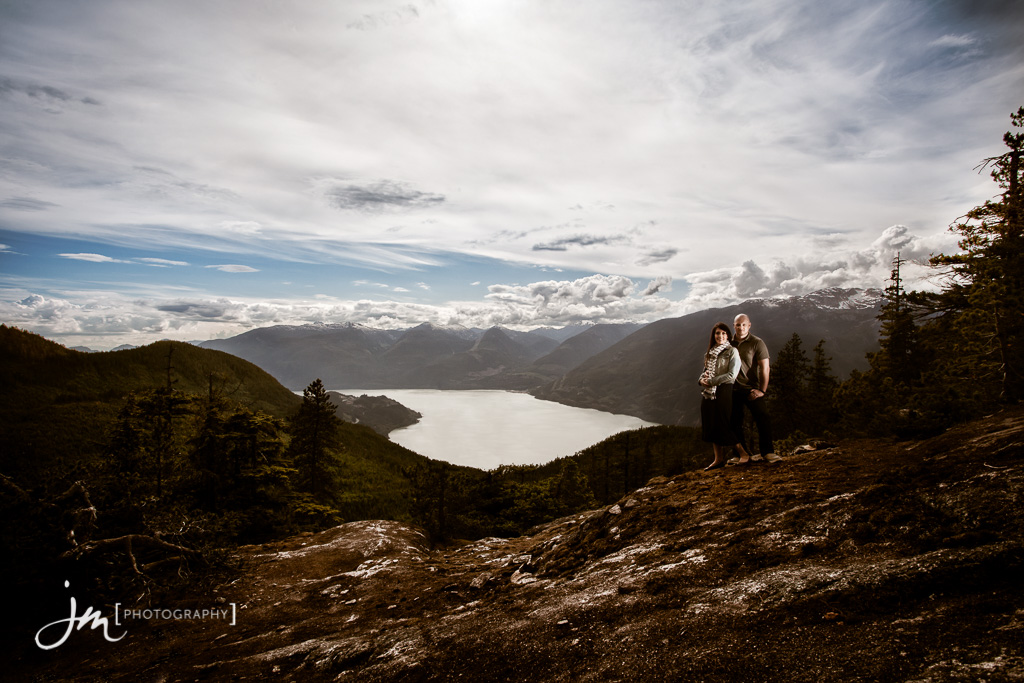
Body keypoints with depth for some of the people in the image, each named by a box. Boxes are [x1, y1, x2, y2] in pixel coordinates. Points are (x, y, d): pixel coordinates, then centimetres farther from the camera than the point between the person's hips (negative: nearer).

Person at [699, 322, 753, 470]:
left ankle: (743, 454, 13)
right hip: (708, 393, 6)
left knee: (722, 426, -5)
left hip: (723, 391, -6)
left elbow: (732, 375, -12)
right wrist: (702, 379, -2)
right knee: (711, 426, 7)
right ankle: (719, 459, 16)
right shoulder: (709, 353, 14)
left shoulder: (732, 352, -4)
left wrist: (711, 381, -13)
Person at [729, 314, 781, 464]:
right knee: (735, 422, 5)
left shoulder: (757, 343, -3)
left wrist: (762, 390, -14)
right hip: (733, 390, 4)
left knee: (763, 418, -10)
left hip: (752, 389, -3)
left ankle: (767, 452, 0)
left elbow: (765, 367, -7)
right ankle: (740, 454, 14)